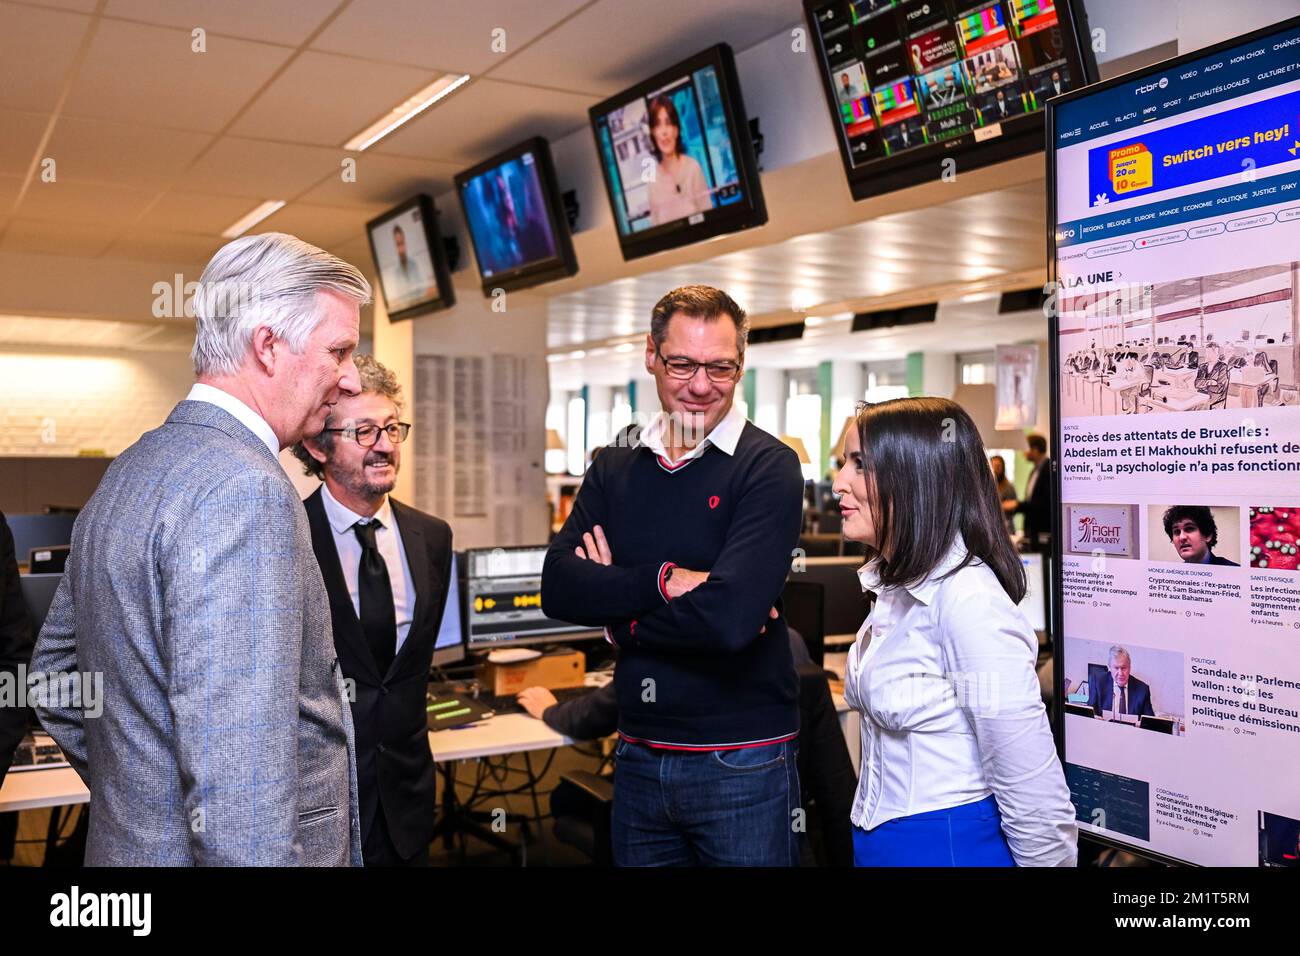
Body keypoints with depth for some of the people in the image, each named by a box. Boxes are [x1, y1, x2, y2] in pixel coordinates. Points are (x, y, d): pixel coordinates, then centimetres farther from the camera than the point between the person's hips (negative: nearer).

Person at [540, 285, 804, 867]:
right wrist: (663, 579, -21)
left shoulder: (769, 468, -12)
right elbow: (558, 589, -8)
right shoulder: (615, 466, 4)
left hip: (741, 763, -4)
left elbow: (730, 616, -25)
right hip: (639, 755, 5)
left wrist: (619, 608, -12)